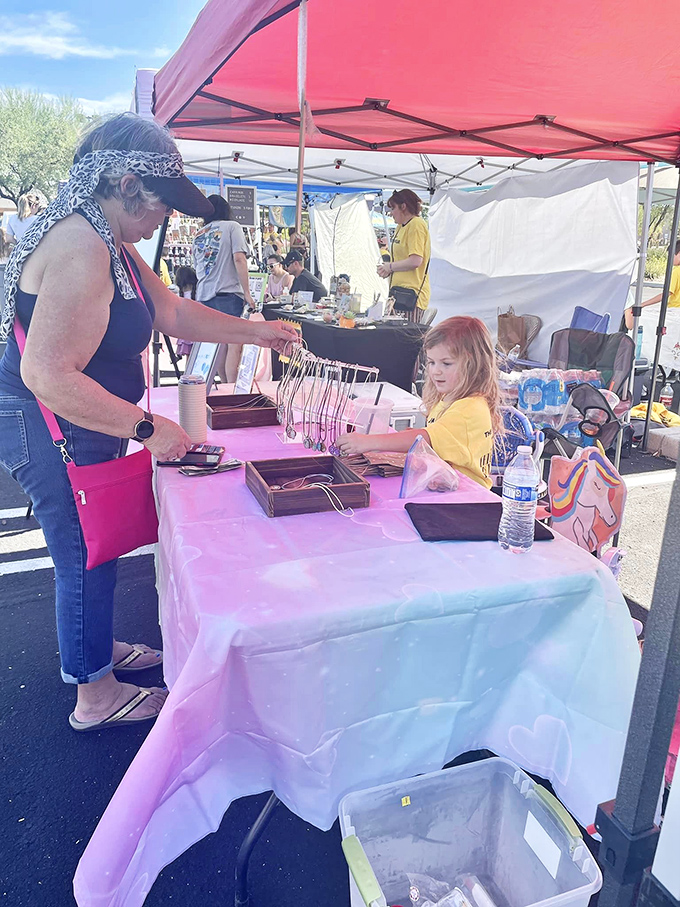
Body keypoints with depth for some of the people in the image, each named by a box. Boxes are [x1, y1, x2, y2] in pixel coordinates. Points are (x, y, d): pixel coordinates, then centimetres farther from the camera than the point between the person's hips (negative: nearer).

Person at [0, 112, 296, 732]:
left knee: (93, 549, 22)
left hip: (79, 427, 10)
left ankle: (94, 648, 45)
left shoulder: (111, 244, 8)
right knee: (85, 555, 4)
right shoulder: (81, 252, -26)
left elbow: (170, 310, 16)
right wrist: (146, 428, -27)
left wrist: (255, 331, 13)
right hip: (52, 433, -10)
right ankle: (96, 696, 25)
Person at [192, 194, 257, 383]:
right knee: (234, 346, -8)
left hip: (203, 295, 6)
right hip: (228, 293, -6)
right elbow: (239, 259, -10)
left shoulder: (198, 235, 19)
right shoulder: (231, 226, 3)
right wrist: (247, 293, -9)